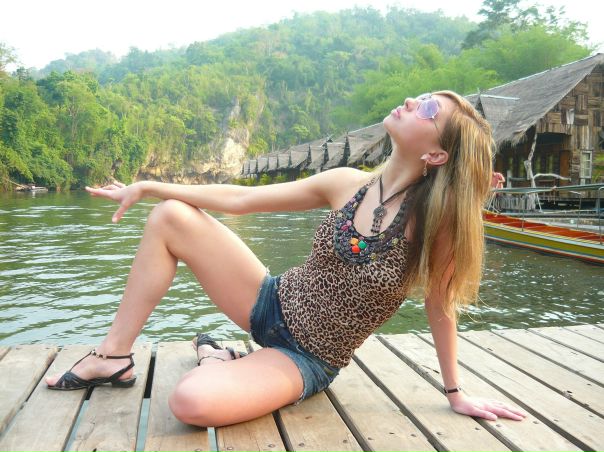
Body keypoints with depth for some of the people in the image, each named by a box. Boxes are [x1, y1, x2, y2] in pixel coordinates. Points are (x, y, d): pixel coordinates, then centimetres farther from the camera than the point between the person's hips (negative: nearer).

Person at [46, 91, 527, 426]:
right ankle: (114, 358, 7)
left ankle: (219, 362, 6)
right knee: (171, 217, -6)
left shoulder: (435, 218, -20)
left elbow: (440, 305, -8)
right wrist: (148, 186, -1)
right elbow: (240, 199, -4)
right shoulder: (347, 184, -8)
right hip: (272, 304, 5)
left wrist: (456, 393, 0)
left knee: (192, 401, -33)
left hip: (306, 361, -4)